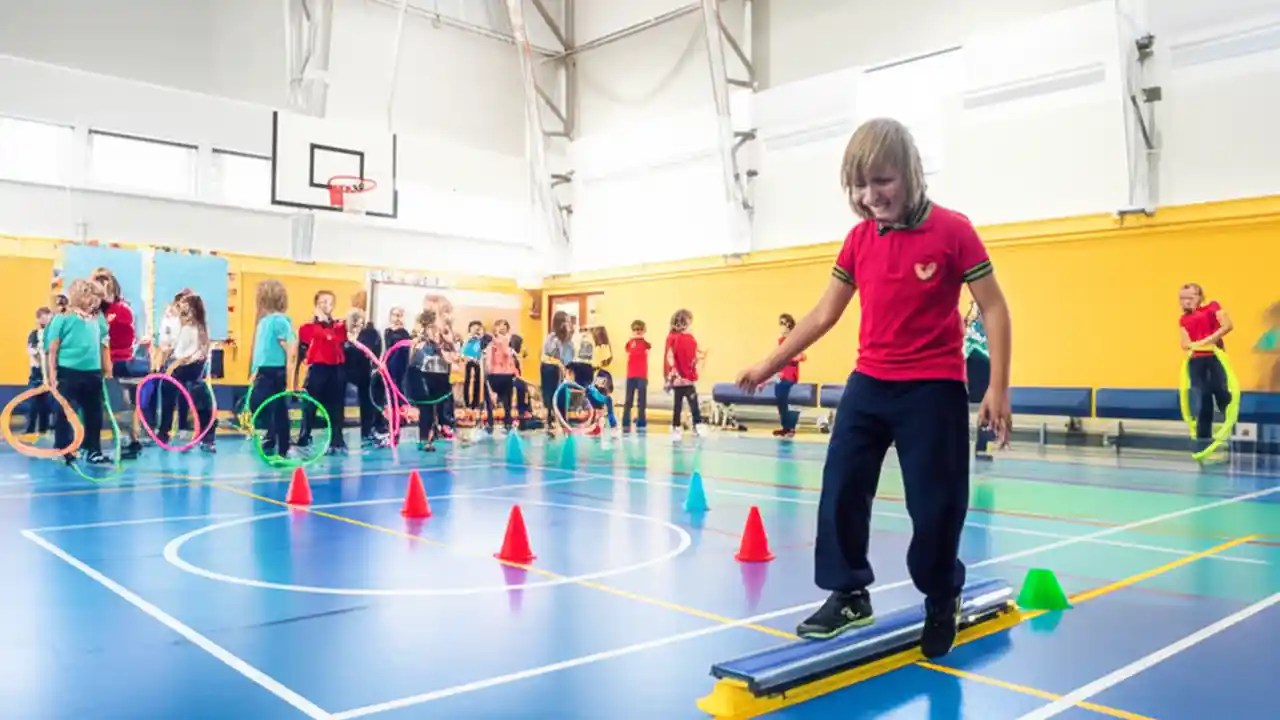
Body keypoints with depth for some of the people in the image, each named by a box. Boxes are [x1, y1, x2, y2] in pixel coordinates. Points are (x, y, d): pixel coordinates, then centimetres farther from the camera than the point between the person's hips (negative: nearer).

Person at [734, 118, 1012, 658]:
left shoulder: (951, 230, -9)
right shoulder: (858, 239, 3)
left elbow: (993, 309, -7)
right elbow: (824, 315, 10)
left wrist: (997, 388, -13)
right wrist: (770, 363, 9)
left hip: (933, 388, -4)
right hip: (868, 384, 5)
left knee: (935, 503, 2)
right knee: (840, 489, 4)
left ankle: (943, 599, 28)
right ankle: (849, 594, 22)